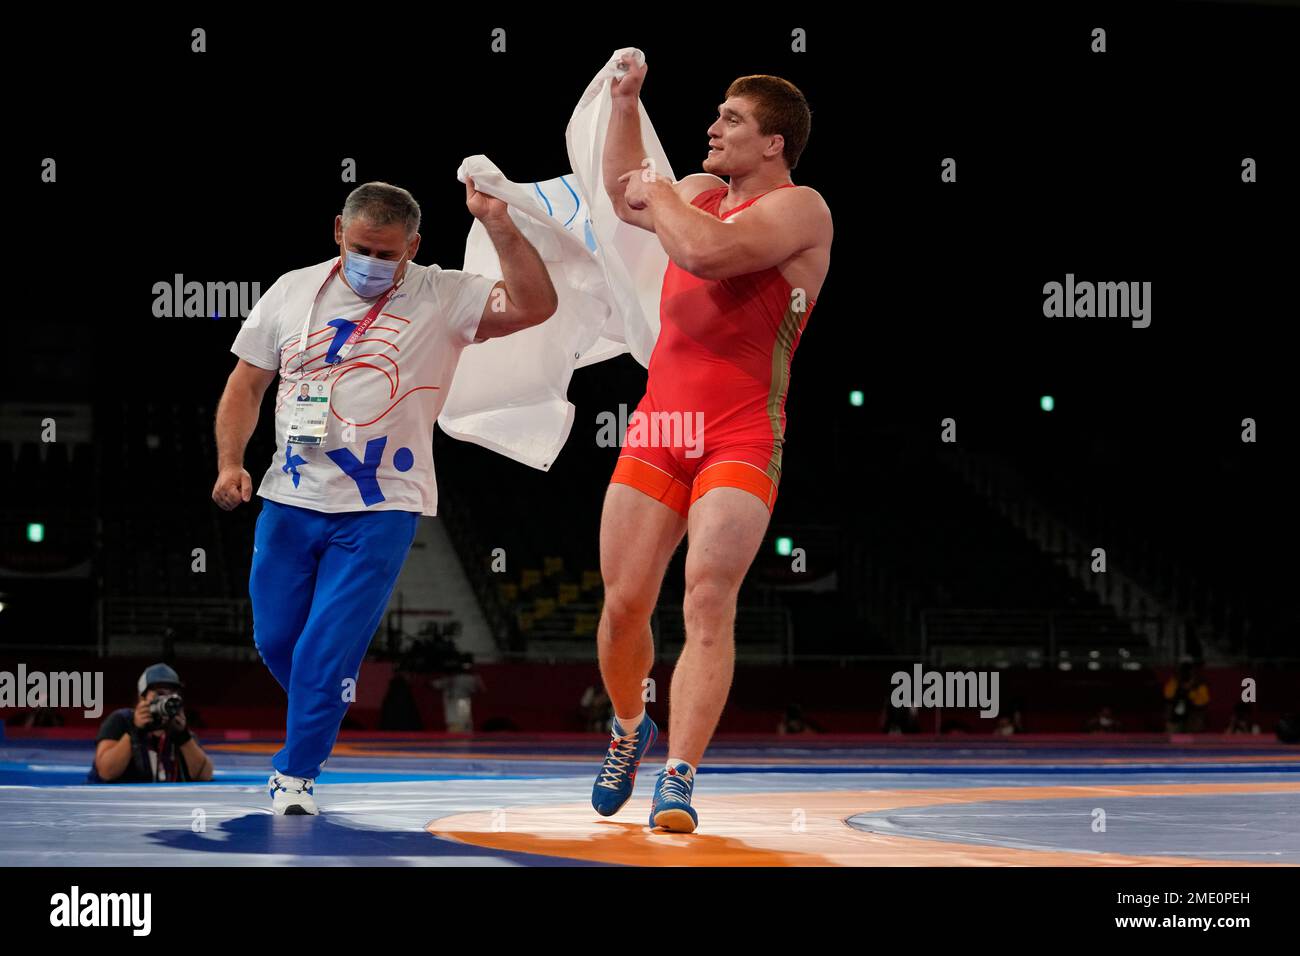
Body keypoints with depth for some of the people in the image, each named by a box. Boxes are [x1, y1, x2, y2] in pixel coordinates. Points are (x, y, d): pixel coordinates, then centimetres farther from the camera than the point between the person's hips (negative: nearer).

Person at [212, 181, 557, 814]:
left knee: (328, 650, -7)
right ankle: (319, 719, 41)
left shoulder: (441, 299, -7)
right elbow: (247, 382, 11)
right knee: (275, 638, 12)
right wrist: (230, 464, -1)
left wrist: (496, 222, -27)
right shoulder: (293, 293, 4)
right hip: (290, 500, 4)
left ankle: (294, 774, 8)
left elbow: (534, 304, -20)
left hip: (381, 509, -4)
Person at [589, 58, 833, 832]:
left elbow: (706, 252, -24)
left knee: (709, 602, -18)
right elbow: (624, 197, 37)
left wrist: (659, 194, -6)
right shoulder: (702, 192, 16)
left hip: (740, 440, -6)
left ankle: (680, 777, -20)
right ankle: (629, 729, 31)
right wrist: (625, 104, 26)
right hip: (658, 426, 6)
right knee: (623, 605, 5)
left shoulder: (799, 210, -8)